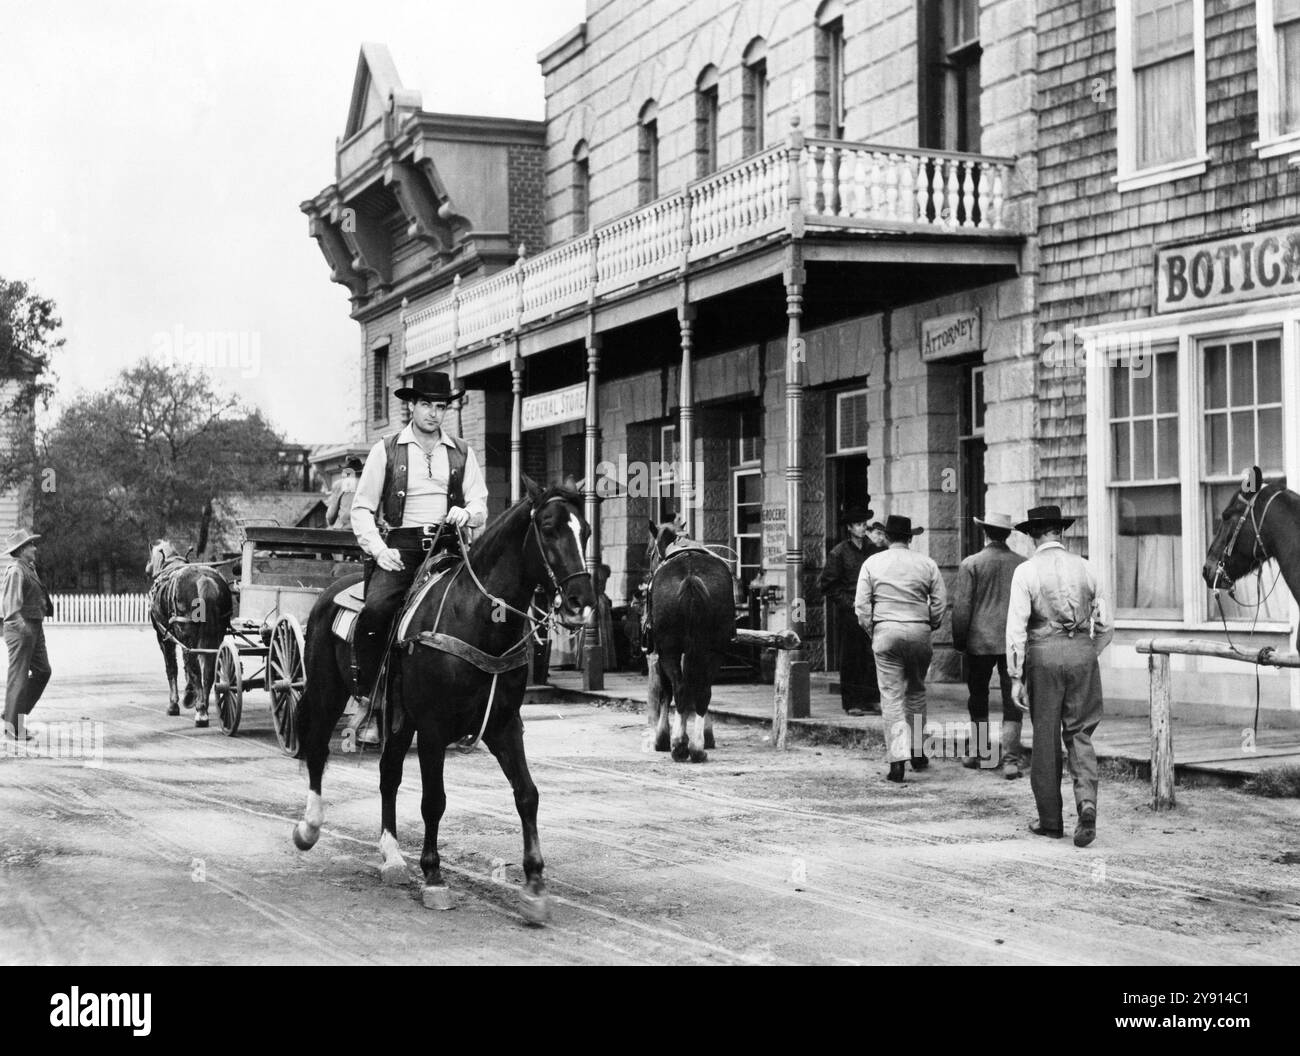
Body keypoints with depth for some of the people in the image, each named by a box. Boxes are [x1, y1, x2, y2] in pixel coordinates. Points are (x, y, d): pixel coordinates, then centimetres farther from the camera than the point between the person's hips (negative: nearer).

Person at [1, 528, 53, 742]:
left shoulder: (30, 569, 14)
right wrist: (18, 621, -47)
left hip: (35, 628, 10)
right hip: (20, 628, -10)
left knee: (42, 671, 11)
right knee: (19, 676, -4)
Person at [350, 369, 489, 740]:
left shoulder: (462, 453, 16)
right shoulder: (386, 450, 9)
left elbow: (480, 508, 13)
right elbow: (361, 508, 7)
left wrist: (466, 513, -12)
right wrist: (379, 550, -8)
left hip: (449, 548, 2)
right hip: (401, 549, -2)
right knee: (373, 612, -26)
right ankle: (367, 702, -17)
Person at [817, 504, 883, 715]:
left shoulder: (874, 551, 9)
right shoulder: (839, 553, -1)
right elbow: (827, 584, -1)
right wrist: (848, 603, -7)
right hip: (848, 614, -3)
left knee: (873, 658, 0)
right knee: (850, 659, -1)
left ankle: (871, 700, 7)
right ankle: (851, 703, 4)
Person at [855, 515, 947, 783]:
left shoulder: (872, 563, 3)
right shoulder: (926, 564, 4)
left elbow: (862, 605, 0)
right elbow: (941, 602, 2)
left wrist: (871, 633, 10)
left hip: (885, 630, -1)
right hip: (919, 631, 1)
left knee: (891, 696, -2)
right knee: (916, 692, 18)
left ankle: (897, 759, -12)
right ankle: (917, 753, 24)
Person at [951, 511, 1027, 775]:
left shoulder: (971, 564, -6)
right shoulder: (1023, 565, 1)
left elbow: (961, 607, -6)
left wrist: (959, 641, 4)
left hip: (980, 641, -1)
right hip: (1015, 643, 1)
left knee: (978, 700, 15)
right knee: (1012, 703, 2)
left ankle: (978, 751, 21)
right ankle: (1010, 760, -2)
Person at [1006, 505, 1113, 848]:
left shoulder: (1026, 571, -4)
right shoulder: (1086, 568, 6)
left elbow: (1017, 627, -8)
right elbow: (1104, 626, 10)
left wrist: (1016, 677, -4)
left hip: (1043, 655, -2)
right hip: (1083, 652, 2)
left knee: (1045, 739, 8)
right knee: (1080, 734, 10)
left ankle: (1051, 821, 14)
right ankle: (1087, 802, -12)